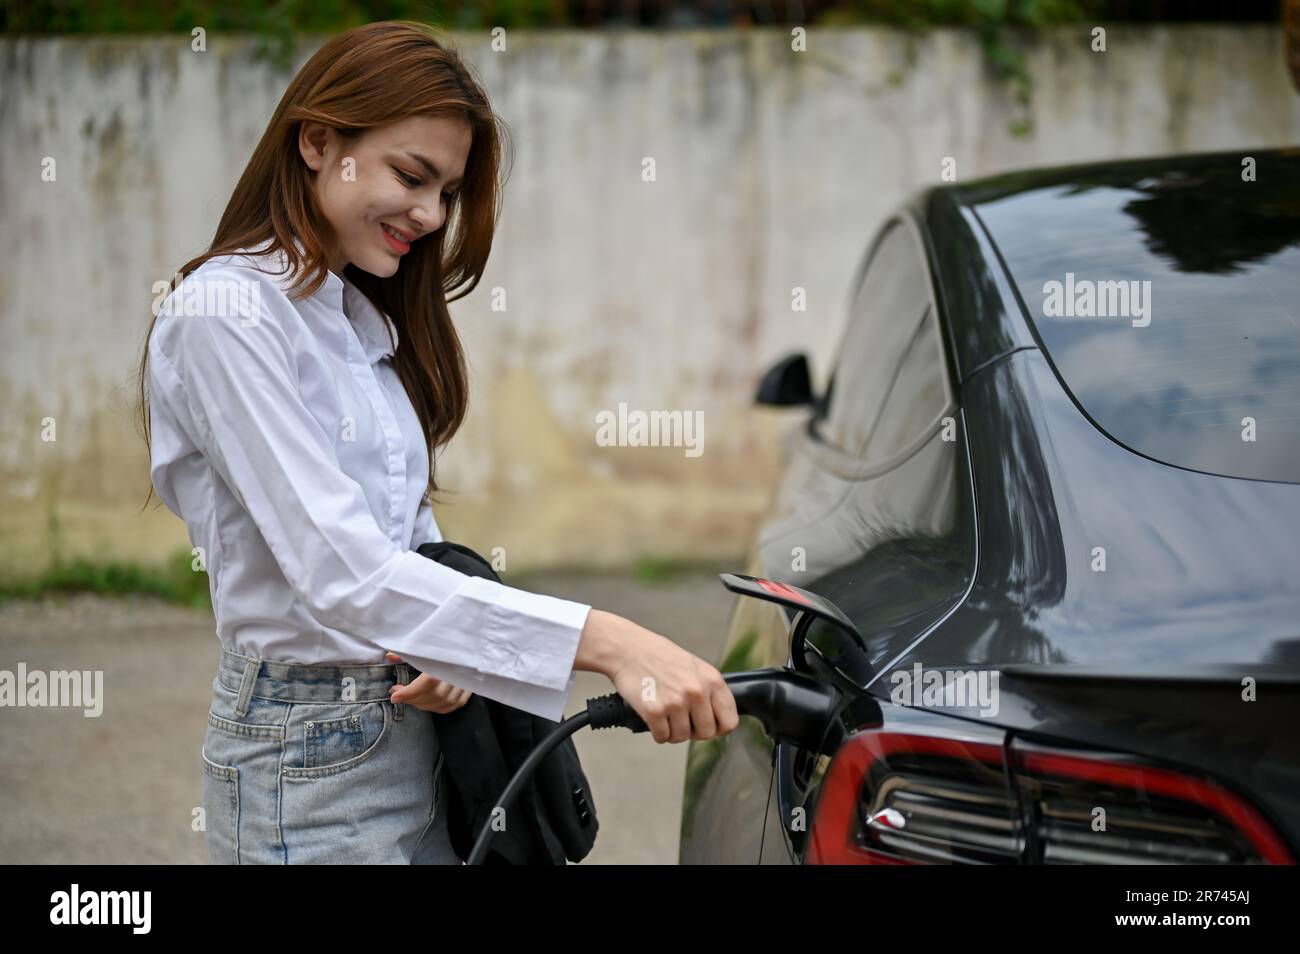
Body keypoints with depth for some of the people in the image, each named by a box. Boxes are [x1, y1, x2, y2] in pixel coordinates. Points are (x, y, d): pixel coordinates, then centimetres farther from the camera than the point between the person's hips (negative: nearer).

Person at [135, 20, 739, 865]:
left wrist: (449, 652, -7)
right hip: (309, 756, -8)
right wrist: (608, 642, -34)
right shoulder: (226, 312, -16)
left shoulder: (365, 318, 12)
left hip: (411, 724, 8)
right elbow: (343, 573, -27)